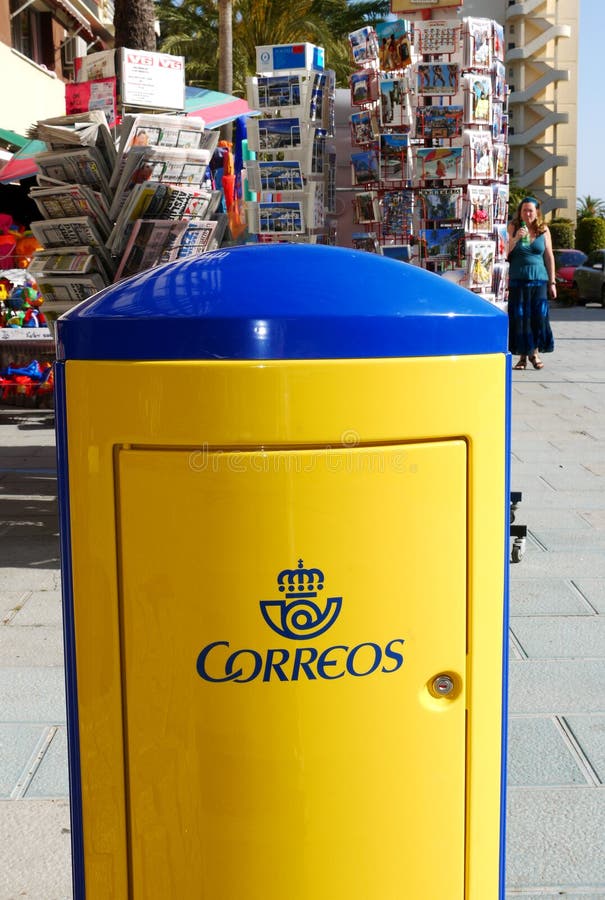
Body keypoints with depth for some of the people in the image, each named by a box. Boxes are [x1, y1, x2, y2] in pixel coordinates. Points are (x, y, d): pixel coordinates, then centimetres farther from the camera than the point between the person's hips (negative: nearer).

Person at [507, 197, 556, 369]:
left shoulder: (543, 230, 7)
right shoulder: (513, 228, 3)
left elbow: (549, 257, 9)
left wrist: (552, 282, 6)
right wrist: (516, 238, -17)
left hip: (539, 280, 1)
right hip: (517, 281, -1)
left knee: (538, 316, -1)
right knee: (519, 318, -2)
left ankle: (534, 352, 12)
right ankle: (522, 355, 5)